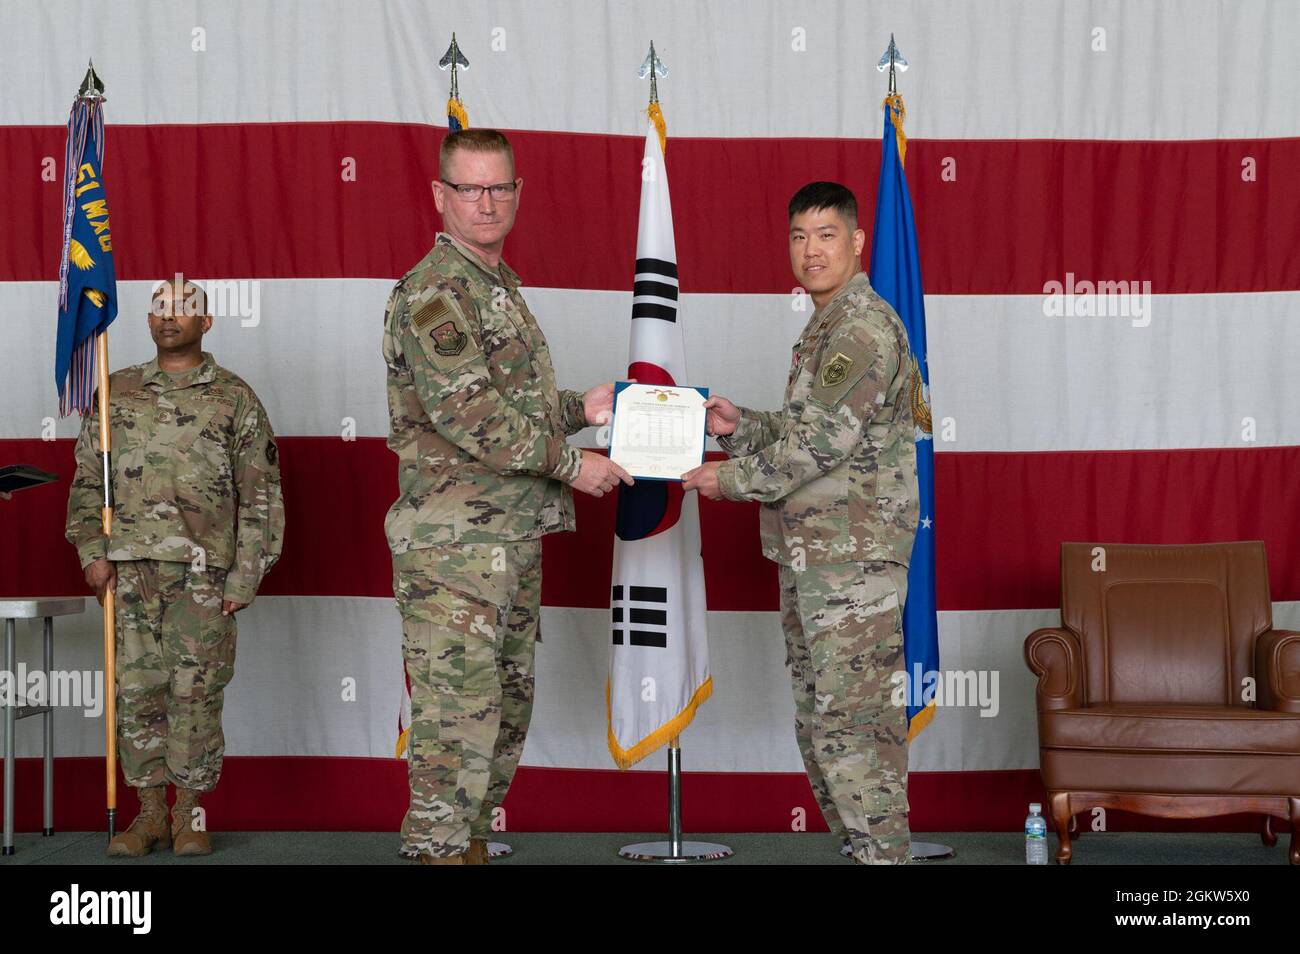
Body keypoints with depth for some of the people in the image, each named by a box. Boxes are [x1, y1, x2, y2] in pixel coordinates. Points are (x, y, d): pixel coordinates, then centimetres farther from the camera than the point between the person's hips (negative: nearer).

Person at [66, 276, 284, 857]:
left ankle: (190, 816, 10)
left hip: (202, 574, -3)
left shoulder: (234, 398, 5)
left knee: (195, 694, -2)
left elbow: (260, 494, 3)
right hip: (129, 570, 3)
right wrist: (93, 551, 4)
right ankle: (150, 816, 13)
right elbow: (87, 479, 16)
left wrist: (244, 578, -3)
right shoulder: (116, 393, 14)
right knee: (136, 693, 4)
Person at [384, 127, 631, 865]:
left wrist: (581, 409, 11)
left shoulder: (502, 287, 18)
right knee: (459, 712, -7)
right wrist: (569, 461, -18)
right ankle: (440, 849, 1)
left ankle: (474, 840, 25)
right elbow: (466, 412, -22)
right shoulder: (431, 292, -12)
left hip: (516, 536, 10)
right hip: (454, 542, -10)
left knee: (507, 707, 15)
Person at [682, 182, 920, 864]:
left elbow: (823, 439, -20)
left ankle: (883, 852, -5)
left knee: (853, 720, -10)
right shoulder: (826, 327, 19)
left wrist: (733, 479, -11)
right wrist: (741, 426, 8)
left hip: (855, 557, -11)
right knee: (818, 721, 14)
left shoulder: (865, 327, -13)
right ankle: (858, 846, 22)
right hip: (811, 553, 11)